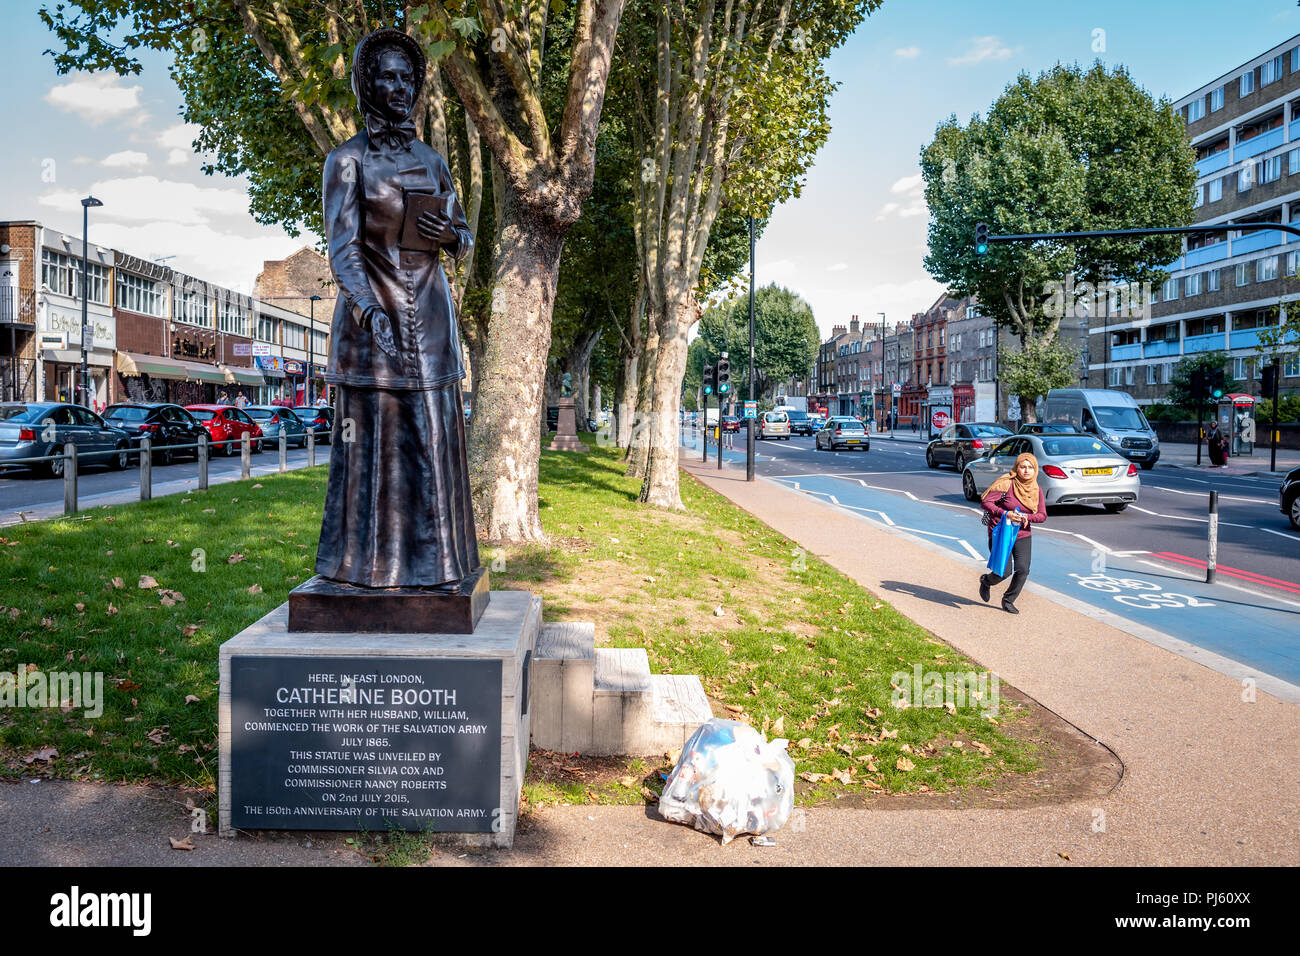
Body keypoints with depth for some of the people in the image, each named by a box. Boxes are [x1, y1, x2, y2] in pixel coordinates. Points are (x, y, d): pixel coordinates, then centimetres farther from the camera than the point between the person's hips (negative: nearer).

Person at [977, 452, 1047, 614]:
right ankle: (986, 581, 31)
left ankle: (1008, 601, 17)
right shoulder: (1006, 484, -14)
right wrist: (1005, 513, -28)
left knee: (1023, 570, -8)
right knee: (1004, 572, -7)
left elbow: (1042, 515, 0)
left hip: (1022, 535, 5)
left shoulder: (1037, 490, 3)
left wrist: (1026, 517, -20)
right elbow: (985, 502, -17)